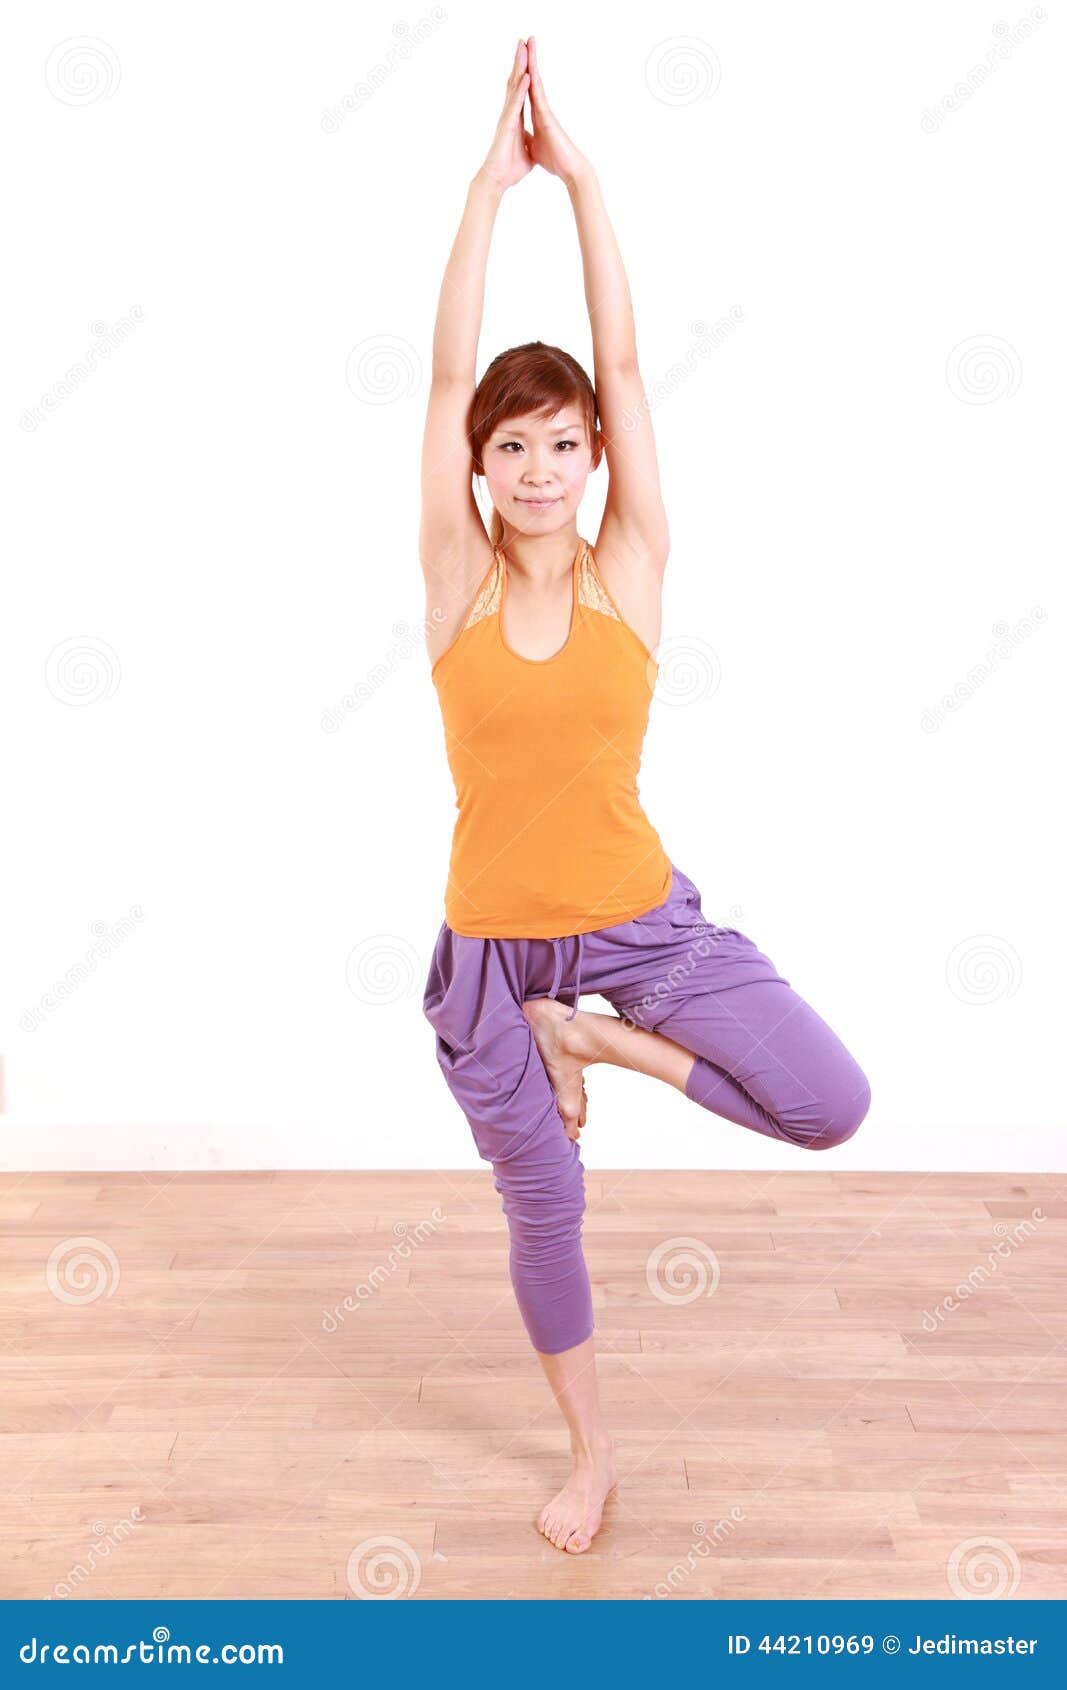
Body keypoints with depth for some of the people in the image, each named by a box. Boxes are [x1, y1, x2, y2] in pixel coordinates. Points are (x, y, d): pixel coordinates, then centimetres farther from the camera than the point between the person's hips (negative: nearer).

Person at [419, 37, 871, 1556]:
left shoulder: (628, 575, -5)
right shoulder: (459, 581, -4)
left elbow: (622, 366, -8)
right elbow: (448, 376, -9)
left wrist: (579, 167, -6)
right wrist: (493, 180, -10)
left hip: (639, 917, 0)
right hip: (489, 943, 0)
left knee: (833, 1108, -15)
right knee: (541, 1205, 13)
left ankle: (594, 1036, 7)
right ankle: (592, 1448, 39)